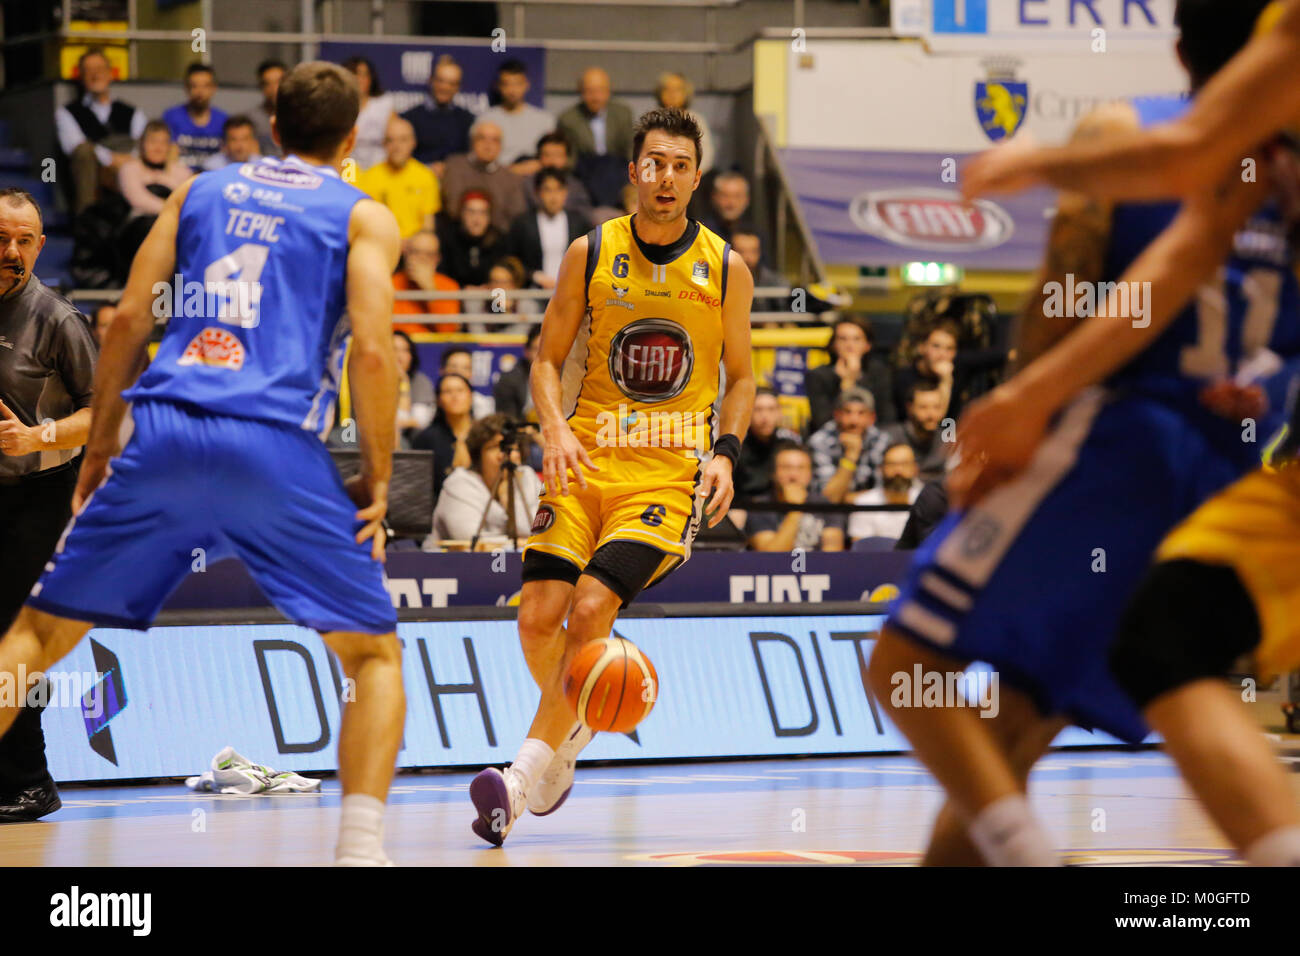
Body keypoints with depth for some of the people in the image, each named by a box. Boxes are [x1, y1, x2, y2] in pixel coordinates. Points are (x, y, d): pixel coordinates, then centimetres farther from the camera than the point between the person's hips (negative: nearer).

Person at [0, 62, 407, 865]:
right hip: (276, 448, -2)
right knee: (373, 652, 11)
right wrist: (376, 482, 6)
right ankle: (360, 846, -6)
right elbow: (371, 351, -3)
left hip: (164, 433, 3)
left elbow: (130, 321, 13)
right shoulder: (364, 217, 11)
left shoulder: (202, 190, 21)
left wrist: (99, 450, 20)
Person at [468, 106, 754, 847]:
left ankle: (528, 775, -12)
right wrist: (556, 430, -12)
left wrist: (726, 453, -5)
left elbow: (741, 374, 11)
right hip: (586, 459, 2)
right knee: (540, 617, -8)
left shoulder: (726, 269, 1)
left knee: (592, 606, -20)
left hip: (669, 472, -2)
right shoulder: (590, 255, 2)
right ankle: (573, 730, 24)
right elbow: (549, 359, 6)